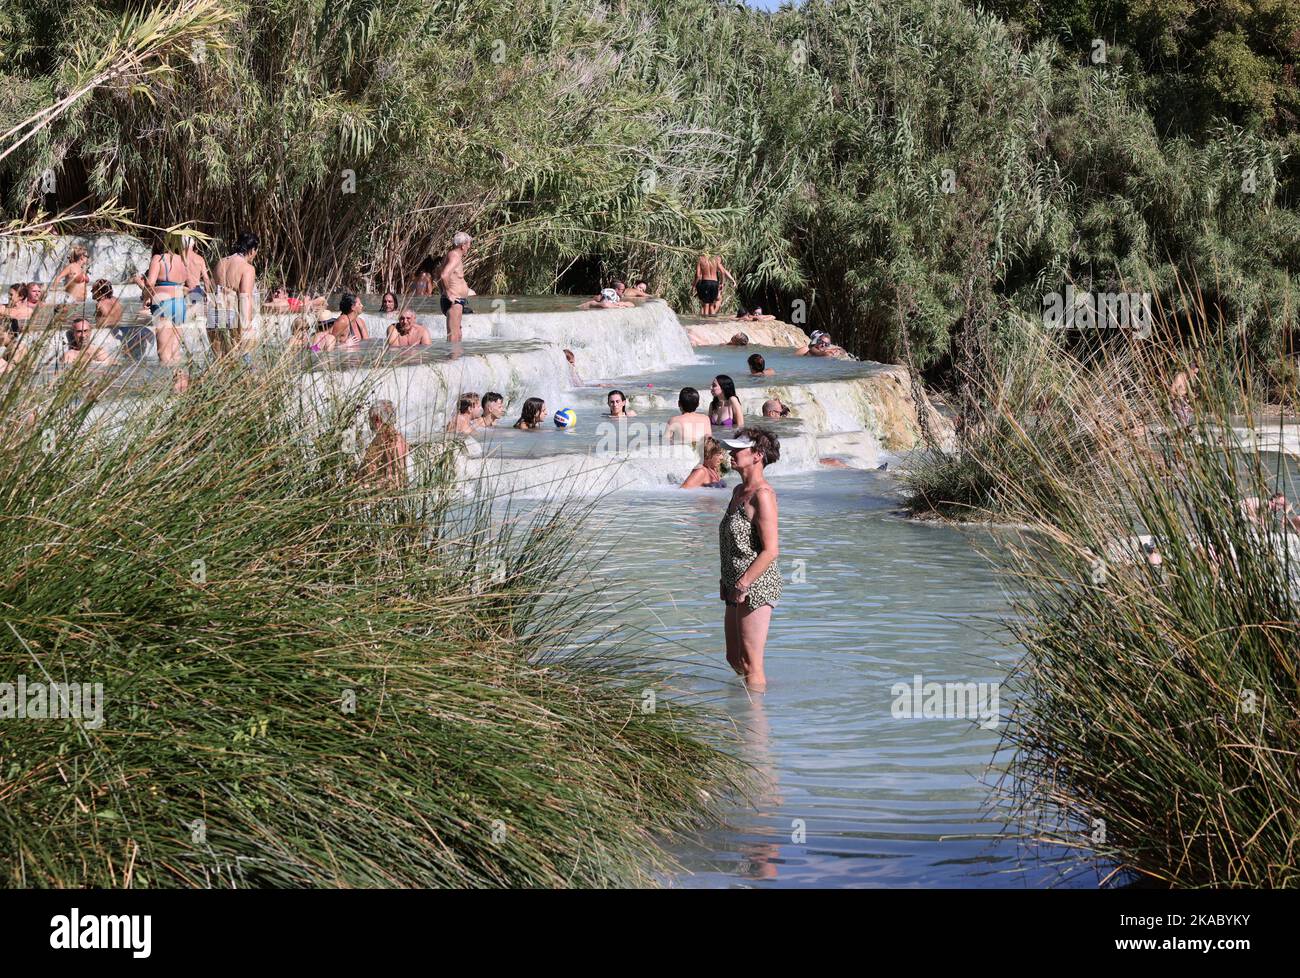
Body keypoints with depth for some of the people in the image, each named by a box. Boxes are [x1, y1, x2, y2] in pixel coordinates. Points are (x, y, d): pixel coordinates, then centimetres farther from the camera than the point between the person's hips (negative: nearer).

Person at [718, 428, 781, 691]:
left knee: (750, 665, -3)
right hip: (737, 588, 10)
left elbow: (770, 550, -21)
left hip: (756, 587, -10)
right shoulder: (739, 491, 13)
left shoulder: (762, 495, -17)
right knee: (734, 659, 20)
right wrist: (726, 582, 15)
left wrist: (742, 585, -20)